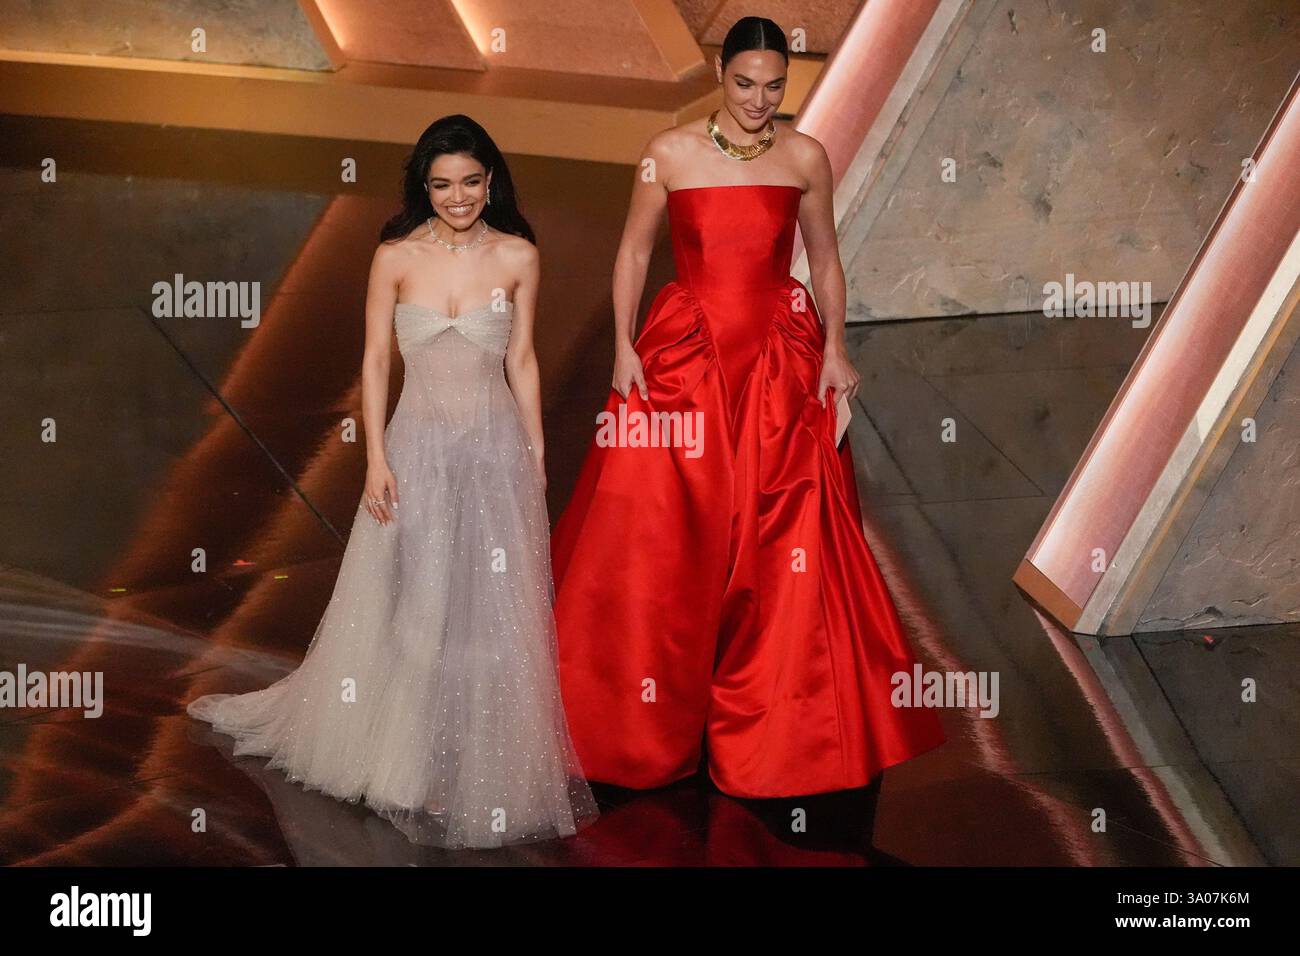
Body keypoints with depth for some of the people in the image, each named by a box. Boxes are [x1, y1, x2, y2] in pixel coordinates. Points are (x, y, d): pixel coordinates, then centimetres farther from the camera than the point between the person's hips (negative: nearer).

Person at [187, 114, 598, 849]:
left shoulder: (518, 256, 0)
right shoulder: (396, 257, -2)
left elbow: (522, 361, 5)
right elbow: (376, 360, -1)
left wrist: (537, 456, 4)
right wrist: (376, 458, -7)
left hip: (497, 448, 1)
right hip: (419, 446, 0)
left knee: (493, 608, 6)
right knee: (409, 606, 7)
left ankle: (490, 762, 21)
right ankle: (412, 761, 22)